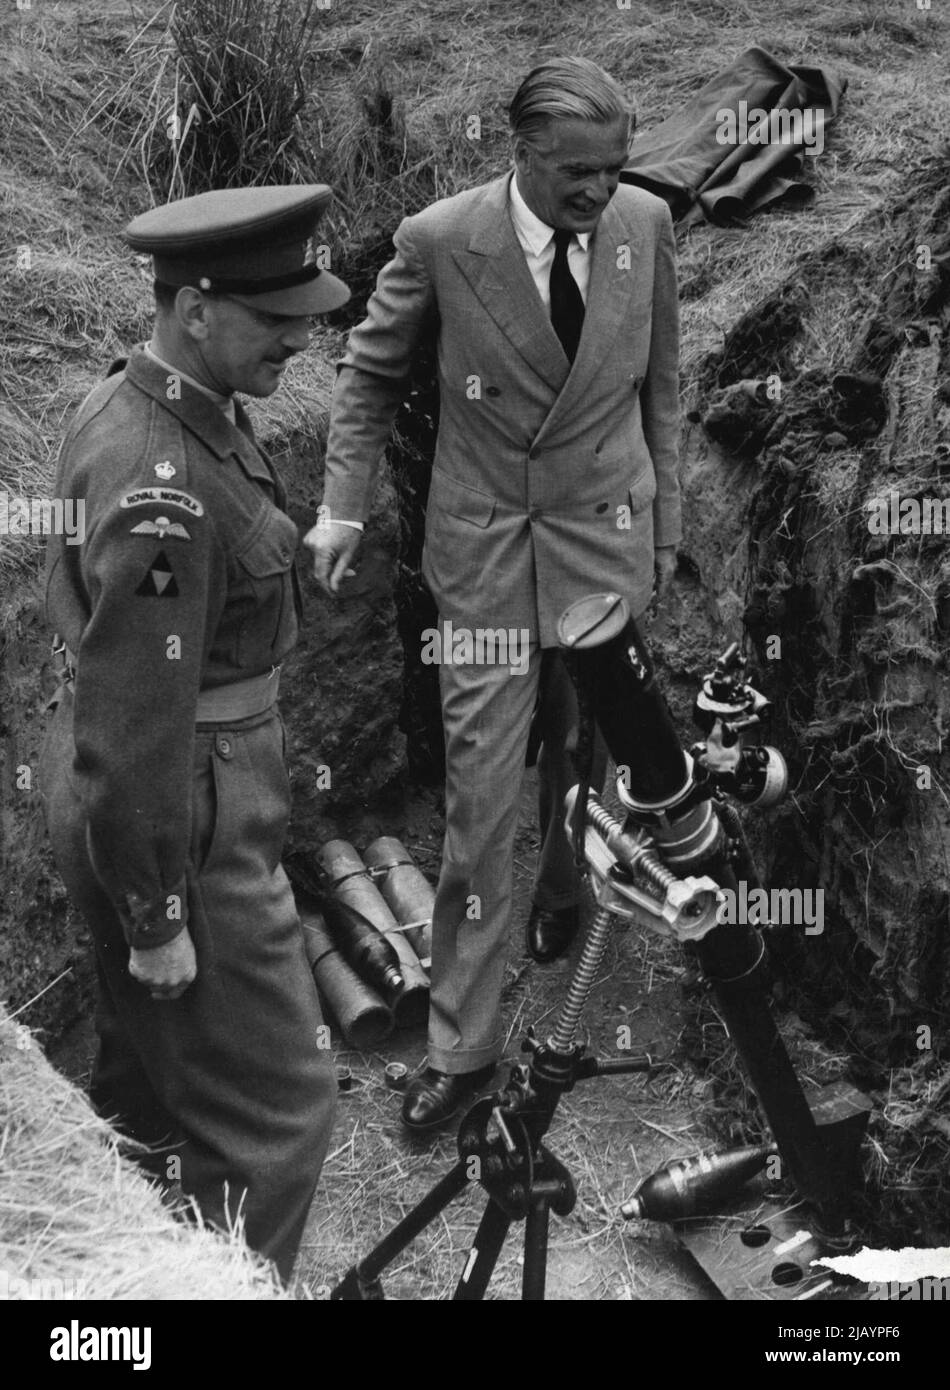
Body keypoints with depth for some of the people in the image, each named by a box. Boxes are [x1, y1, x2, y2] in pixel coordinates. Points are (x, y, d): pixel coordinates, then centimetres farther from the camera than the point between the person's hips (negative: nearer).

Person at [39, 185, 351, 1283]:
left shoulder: (136, 400, 3)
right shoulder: (161, 488, -28)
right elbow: (132, 728, -26)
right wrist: (157, 919, -18)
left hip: (173, 779, 10)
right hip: (183, 824, -10)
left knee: (151, 1079, 24)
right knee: (276, 1109, 2)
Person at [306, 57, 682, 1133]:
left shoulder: (644, 224, -5)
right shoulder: (439, 239, -13)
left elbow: (658, 385, 7)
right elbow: (371, 370, 3)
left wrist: (664, 528, 11)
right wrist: (343, 503, -5)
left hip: (606, 538, 2)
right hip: (484, 546, -2)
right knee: (479, 790, -2)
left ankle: (563, 889, 50)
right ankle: (462, 1043, 11)